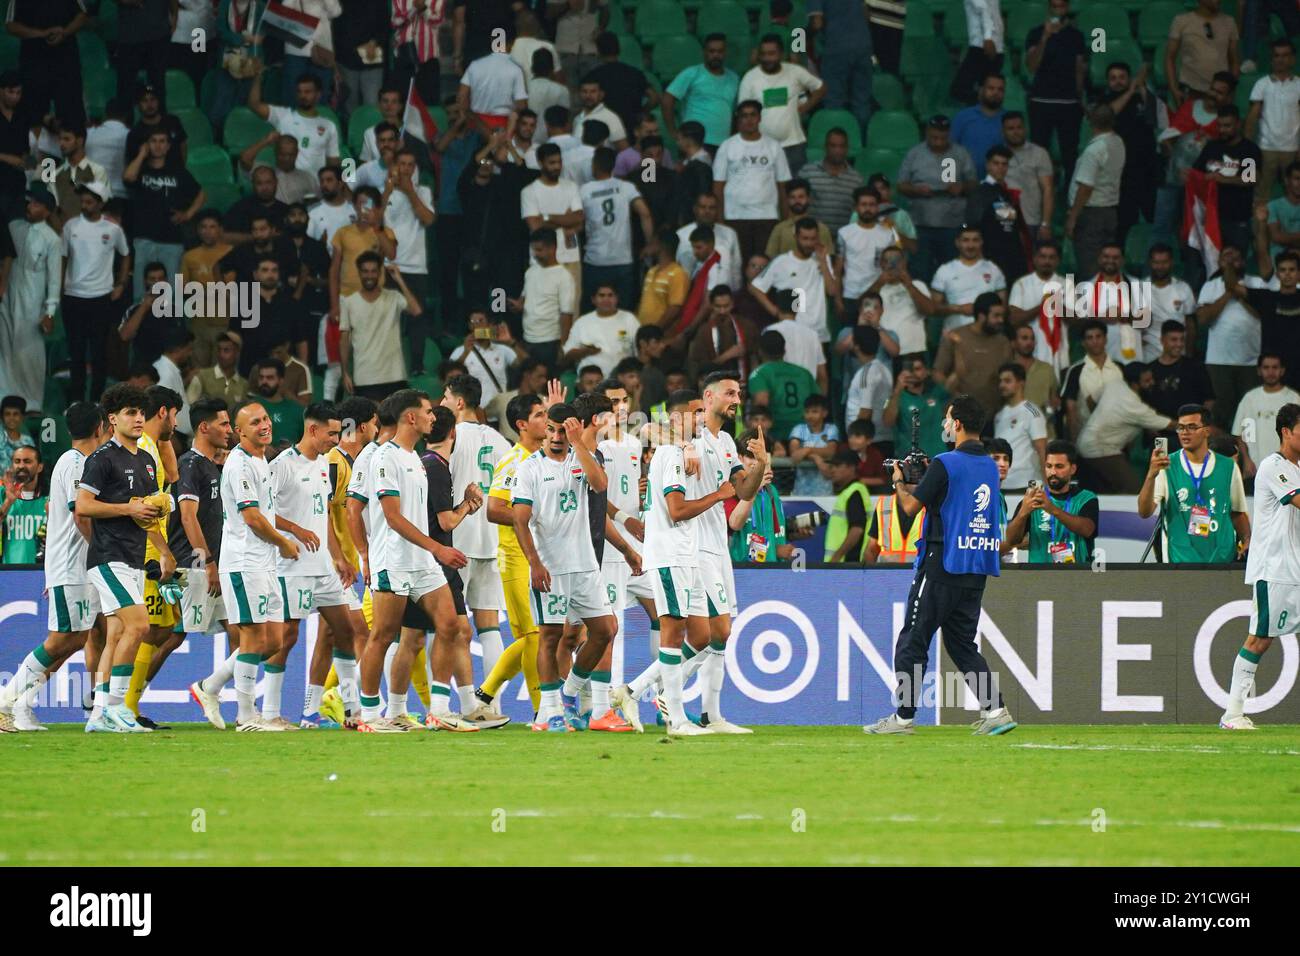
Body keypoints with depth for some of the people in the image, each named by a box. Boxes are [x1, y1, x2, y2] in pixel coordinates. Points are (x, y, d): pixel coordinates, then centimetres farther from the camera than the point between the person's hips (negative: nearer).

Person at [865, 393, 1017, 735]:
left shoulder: (945, 464, -13)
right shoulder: (990, 466, 11)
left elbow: (911, 506, -9)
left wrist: (899, 482, 10)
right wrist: (917, 481, 24)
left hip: (942, 567, -7)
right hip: (976, 570, 7)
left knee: (912, 642, 1)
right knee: (963, 644, 14)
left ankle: (903, 716, 2)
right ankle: (995, 710, 1)